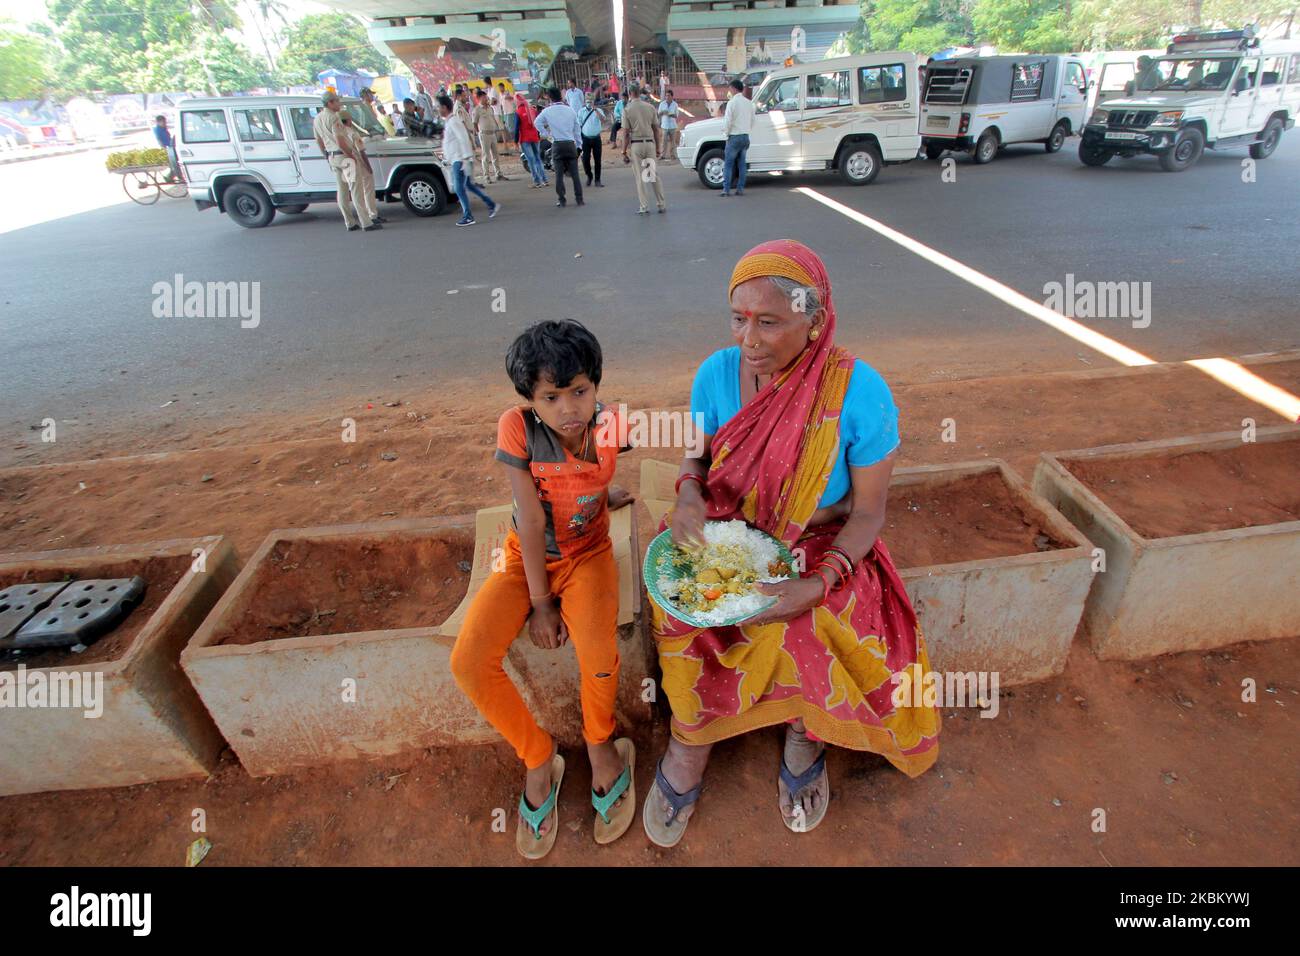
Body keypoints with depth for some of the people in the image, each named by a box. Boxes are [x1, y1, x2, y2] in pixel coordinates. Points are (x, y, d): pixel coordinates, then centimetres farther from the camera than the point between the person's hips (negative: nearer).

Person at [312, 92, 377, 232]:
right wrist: (352, 155, -14)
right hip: (344, 156, -9)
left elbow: (319, 141, 16)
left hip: (332, 157, 9)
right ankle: (366, 223, -11)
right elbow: (340, 141, -23)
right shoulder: (333, 118, -16)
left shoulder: (317, 119, 11)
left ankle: (350, 223, 12)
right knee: (356, 190, -9)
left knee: (342, 190, 10)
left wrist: (327, 157, 23)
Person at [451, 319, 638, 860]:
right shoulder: (516, 426, -20)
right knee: (469, 663, -19)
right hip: (527, 557, 1)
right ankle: (538, 760, 7)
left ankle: (601, 747, 7)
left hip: (587, 554, 0)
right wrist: (539, 602, -14)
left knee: (599, 656, -28)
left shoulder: (610, 426, -16)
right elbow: (530, 521, -18)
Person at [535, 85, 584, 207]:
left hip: (557, 145, -1)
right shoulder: (570, 110, 5)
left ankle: (561, 200, 3)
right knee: (574, 173, 5)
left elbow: (538, 123, 10)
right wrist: (578, 145, 16)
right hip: (571, 144, 2)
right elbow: (577, 130, 8)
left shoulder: (547, 111, 0)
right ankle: (579, 199, 5)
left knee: (559, 174, 3)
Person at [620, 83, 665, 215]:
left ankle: (644, 206, 2)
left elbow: (625, 133, -6)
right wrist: (657, 148, 14)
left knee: (640, 177, 2)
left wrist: (624, 152, -2)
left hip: (636, 144, -2)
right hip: (650, 143, 3)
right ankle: (661, 204, 10)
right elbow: (656, 129, 7)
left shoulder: (627, 110, -4)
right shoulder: (650, 107, 4)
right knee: (655, 175, 9)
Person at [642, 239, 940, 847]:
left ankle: (806, 734, 9)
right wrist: (689, 495, -18)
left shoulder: (859, 393, -20)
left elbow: (868, 513, -12)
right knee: (680, 609, -23)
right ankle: (689, 746, 7)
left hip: (820, 546, -2)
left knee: (804, 630, -29)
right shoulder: (717, 373, -11)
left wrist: (818, 584, -27)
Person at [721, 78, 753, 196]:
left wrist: (725, 133, 0)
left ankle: (726, 189, -6)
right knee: (741, 163, 11)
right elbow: (753, 121, 15)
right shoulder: (749, 103, 10)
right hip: (745, 137, 6)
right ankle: (740, 189, 9)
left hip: (734, 137, -6)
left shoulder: (732, 102, -11)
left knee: (728, 164, -2)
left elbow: (727, 121, -15)